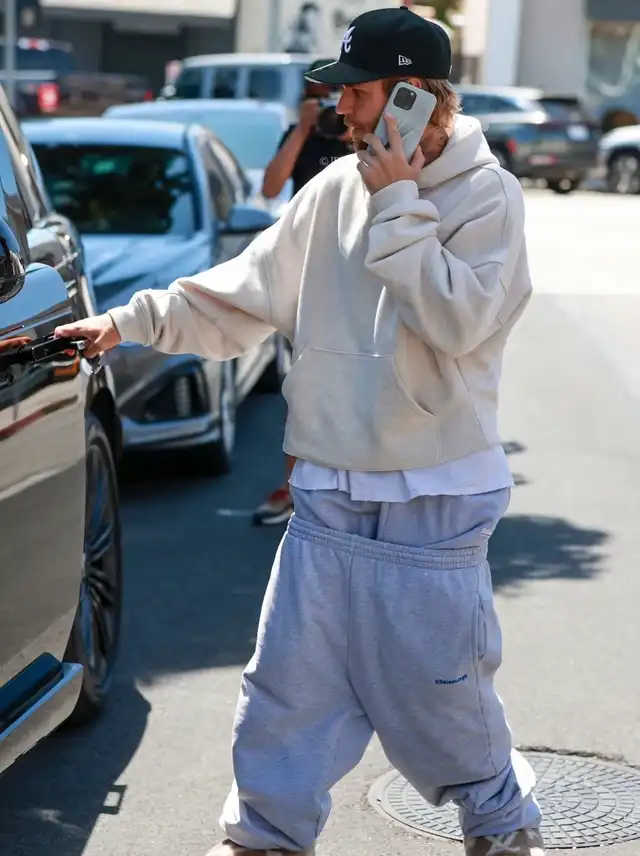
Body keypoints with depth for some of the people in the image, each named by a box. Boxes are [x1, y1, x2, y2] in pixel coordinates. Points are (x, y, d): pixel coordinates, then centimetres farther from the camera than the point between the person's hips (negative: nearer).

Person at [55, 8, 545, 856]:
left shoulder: (487, 196, -9)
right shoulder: (336, 189, 4)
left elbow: (460, 322, -22)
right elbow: (246, 293, 8)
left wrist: (398, 207, -17)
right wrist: (134, 319, 3)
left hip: (432, 507, -4)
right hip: (328, 499, 5)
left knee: (442, 691, 6)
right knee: (287, 685, 8)